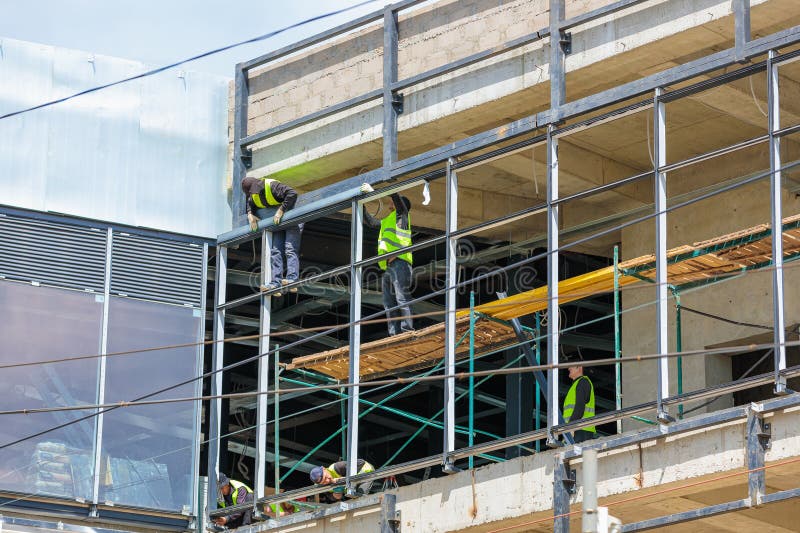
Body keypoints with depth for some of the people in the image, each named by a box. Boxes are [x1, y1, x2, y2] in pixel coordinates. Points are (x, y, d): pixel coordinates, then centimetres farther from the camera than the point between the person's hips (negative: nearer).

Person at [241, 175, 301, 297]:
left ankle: (292, 279, -28)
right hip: (278, 223, 8)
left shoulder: (272, 186, -26)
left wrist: (281, 210, -34)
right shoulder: (253, 197, -1)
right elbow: (250, 204, 18)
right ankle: (276, 284, -12)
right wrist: (250, 215, -4)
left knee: (290, 249, -18)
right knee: (276, 251, -4)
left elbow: (292, 194, -35)